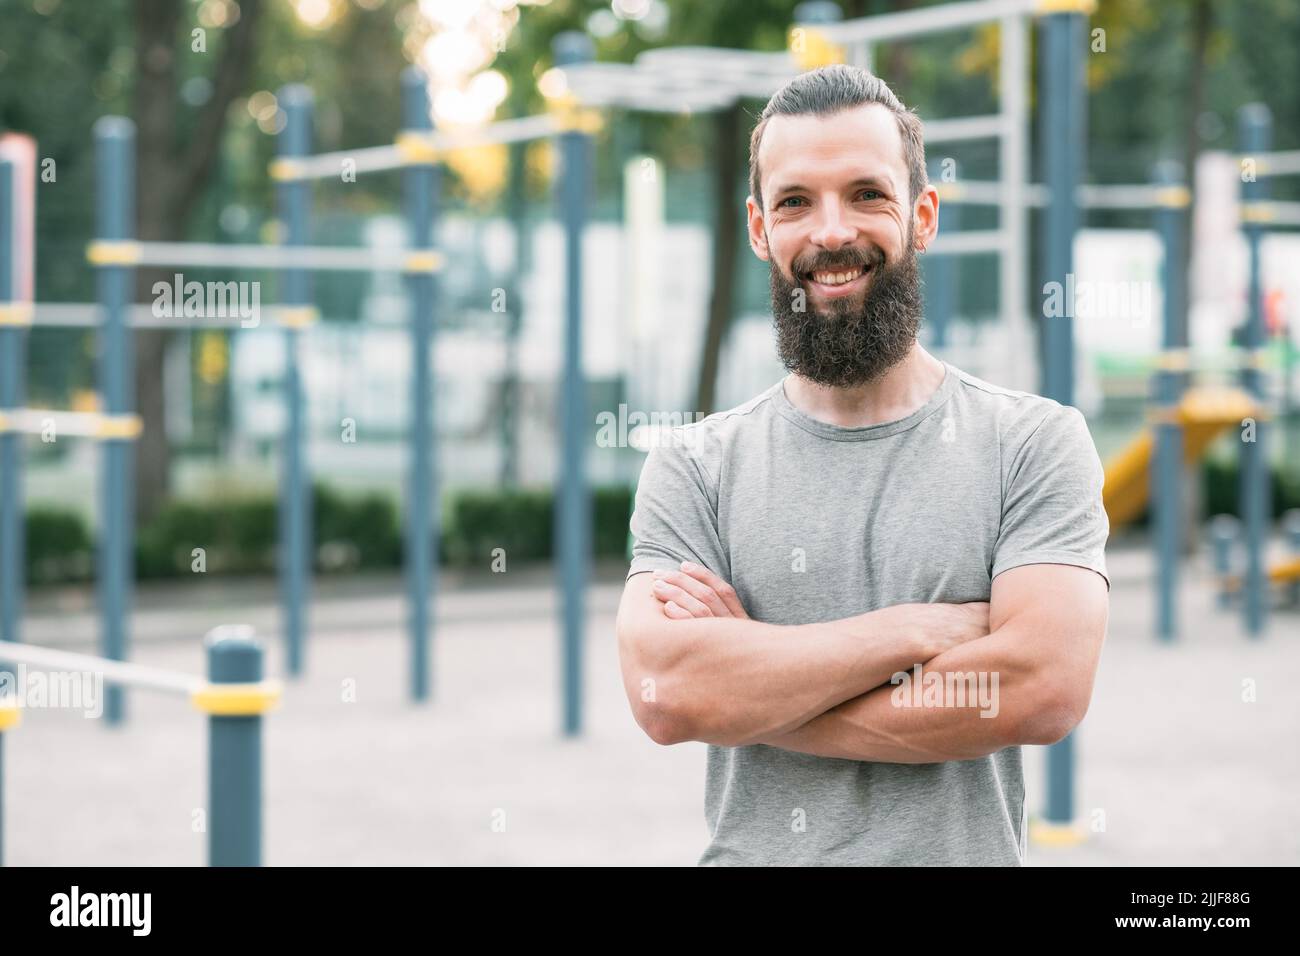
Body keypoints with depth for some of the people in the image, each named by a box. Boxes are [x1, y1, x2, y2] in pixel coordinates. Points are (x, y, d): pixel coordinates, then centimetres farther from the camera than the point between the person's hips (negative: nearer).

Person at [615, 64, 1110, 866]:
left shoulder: (1035, 441, -5)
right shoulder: (694, 467, -1)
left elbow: (1043, 688, -18)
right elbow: (666, 691, -16)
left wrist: (753, 679, -15)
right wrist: (927, 627, -17)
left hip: (964, 850, -1)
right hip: (748, 851, 1)